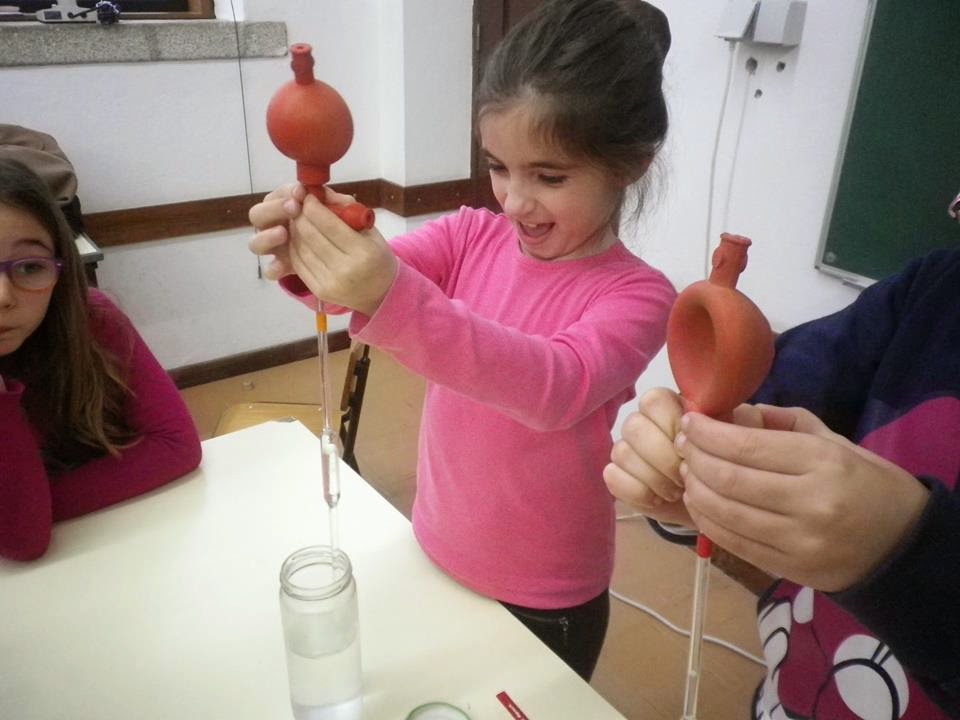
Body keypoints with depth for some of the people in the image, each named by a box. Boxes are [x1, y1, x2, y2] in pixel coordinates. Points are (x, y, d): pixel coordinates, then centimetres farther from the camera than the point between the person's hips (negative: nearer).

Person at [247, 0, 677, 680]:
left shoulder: (637, 296, -19)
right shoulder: (472, 236, -6)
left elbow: (556, 388, -38)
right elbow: (366, 276, -22)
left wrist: (391, 301, -51)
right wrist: (306, 257, -45)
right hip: (432, 557, 5)